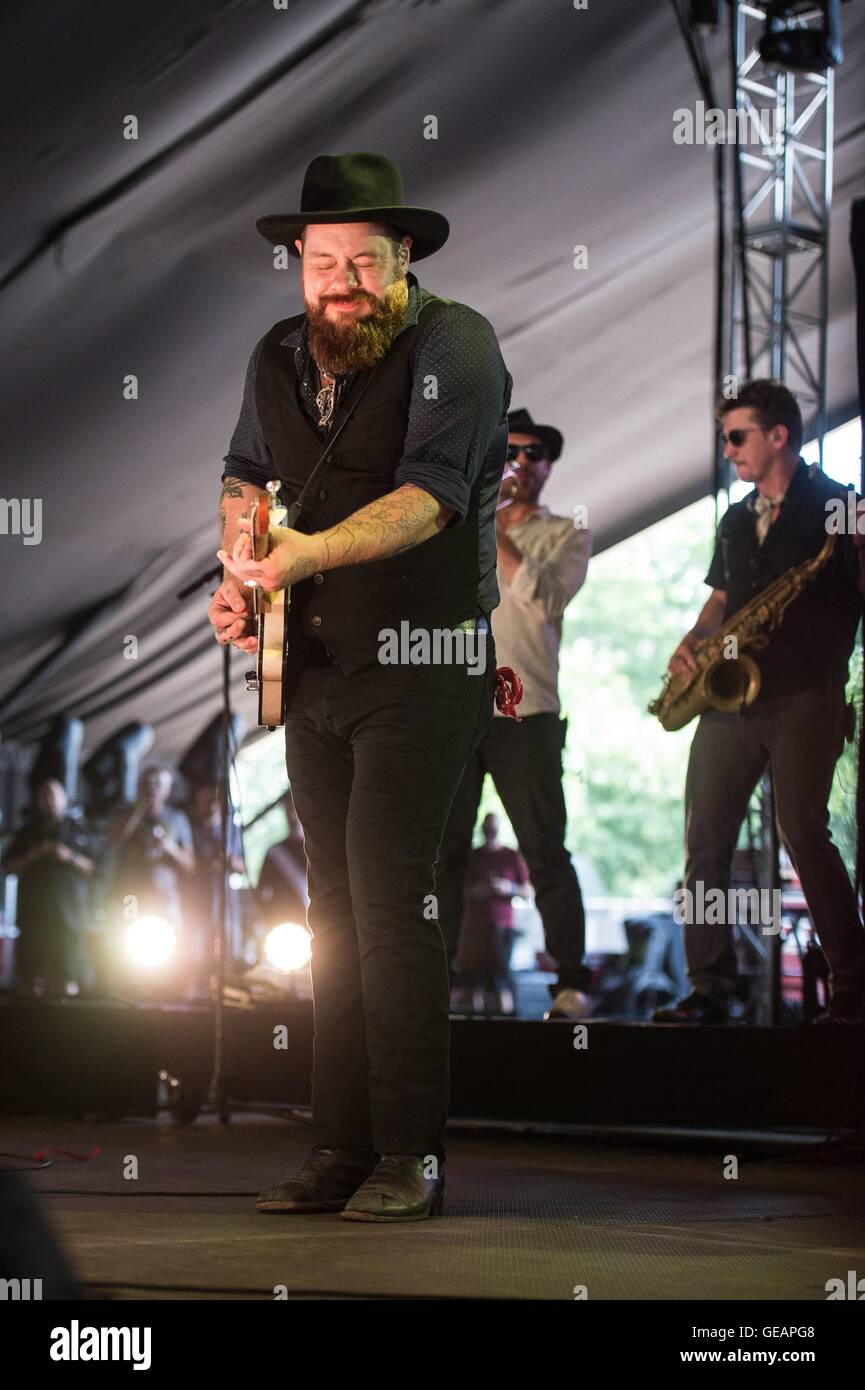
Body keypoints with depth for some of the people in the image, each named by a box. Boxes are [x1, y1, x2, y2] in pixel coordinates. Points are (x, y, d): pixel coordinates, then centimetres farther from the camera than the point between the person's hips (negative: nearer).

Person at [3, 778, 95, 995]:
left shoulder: (78, 831, 10)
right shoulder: (27, 833, 16)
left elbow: (91, 869, 6)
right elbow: (8, 867, 11)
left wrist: (70, 857, -10)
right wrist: (31, 856, -5)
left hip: (68, 912, -2)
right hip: (33, 914, 2)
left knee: (68, 982, -10)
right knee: (30, 980, -5)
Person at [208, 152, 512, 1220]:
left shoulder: (454, 345, -9)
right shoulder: (278, 357, 12)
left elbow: (430, 494, -21)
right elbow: (244, 476, 24)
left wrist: (310, 552, -35)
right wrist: (241, 573, 4)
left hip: (422, 665, -7)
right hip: (312, 663, 7)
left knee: (387, 899, -13)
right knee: (334, 904, 8)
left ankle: (410, 1156, -6)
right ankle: (340, 1149, 13)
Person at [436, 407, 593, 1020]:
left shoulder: (566, 534, 9)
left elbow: (543, 597, -9)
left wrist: (494, 532, -9)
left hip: (524, 712, -3)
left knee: (546, 852, -5)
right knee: (442, 849, 3)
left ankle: (572, 981, -1)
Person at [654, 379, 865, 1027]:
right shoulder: (737, 521, 22)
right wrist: (692, 644, 8)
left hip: (804, 695, -7)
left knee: (803, 831, -17)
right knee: (705, 842, -1)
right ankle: (710, 990, 3)